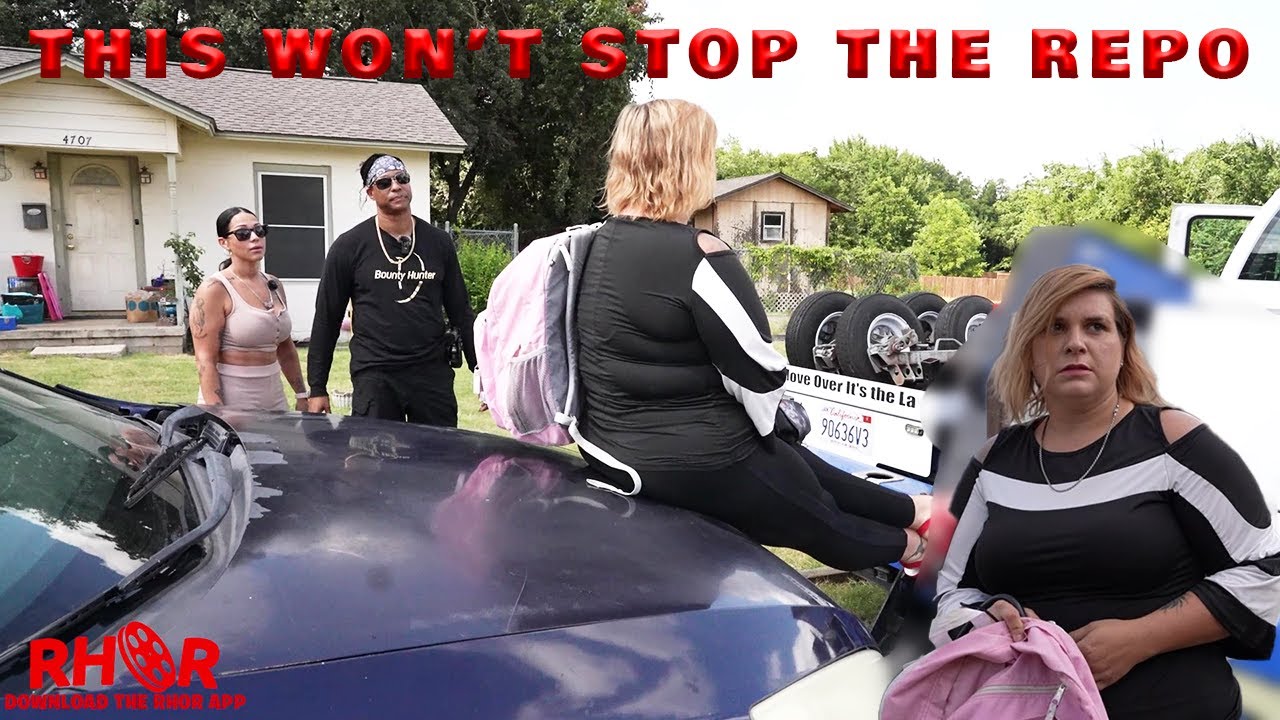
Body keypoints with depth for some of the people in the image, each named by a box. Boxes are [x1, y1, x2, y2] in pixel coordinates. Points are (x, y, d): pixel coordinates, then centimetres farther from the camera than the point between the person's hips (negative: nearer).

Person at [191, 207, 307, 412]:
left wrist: (302, 395, 16)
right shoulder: (214, 289, -9)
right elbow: (205, 361, -13)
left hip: (273, 399, 6)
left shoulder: (274, 286, 9)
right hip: (230, 403, -6)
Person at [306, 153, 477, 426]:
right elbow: (326, 320, 5)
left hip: (432, 373, 2)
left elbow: (461, 312, 12)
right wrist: (317, 388, 3)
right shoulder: (350, 246, 2)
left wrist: (481, 370, 7)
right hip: (374, 377, -2)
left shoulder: (438, 242, 9)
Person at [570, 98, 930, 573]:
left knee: (804, 470, 26)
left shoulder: (603, 243, 3)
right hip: (689, 458, -8)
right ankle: (906, 541, 47)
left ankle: (908, 510, 46)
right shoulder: (698, 257, -23)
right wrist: (765, 427, 5)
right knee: (820, 518, 21)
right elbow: (760, 372, -18)